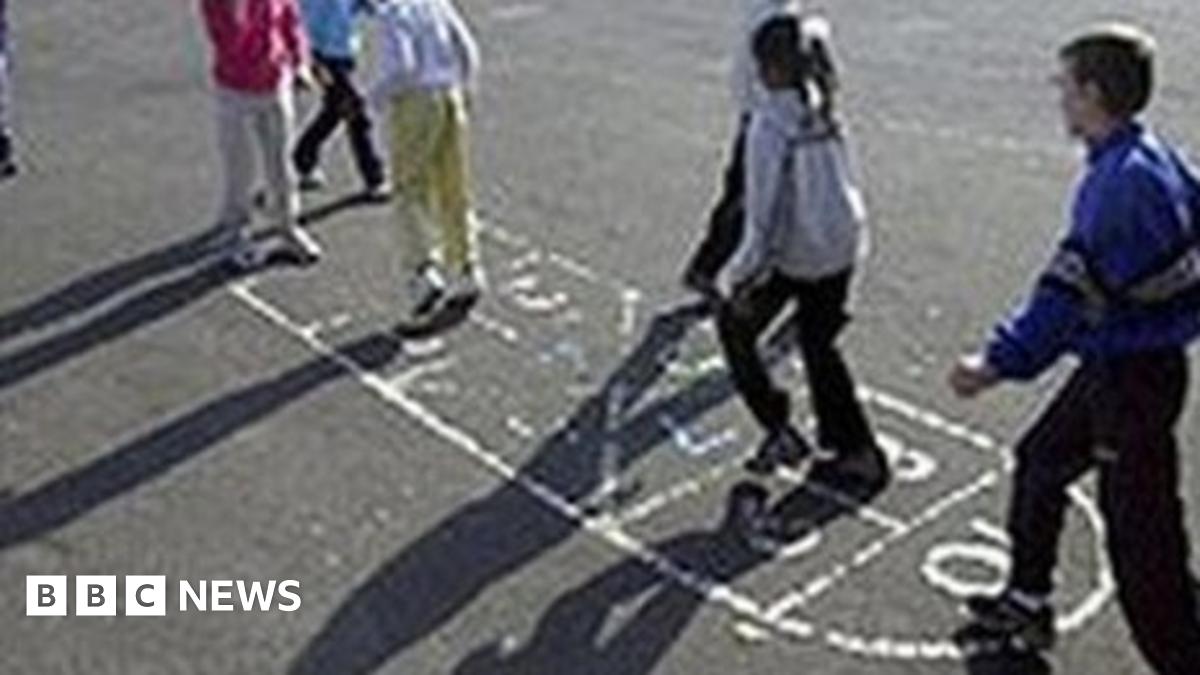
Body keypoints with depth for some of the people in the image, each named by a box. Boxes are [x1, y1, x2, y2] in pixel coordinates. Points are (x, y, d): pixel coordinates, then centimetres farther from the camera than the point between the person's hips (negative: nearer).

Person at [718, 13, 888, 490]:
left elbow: (765, 208, -20)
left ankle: (780, 430, 15)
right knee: (819, 345, 21)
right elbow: (839, 178, 9)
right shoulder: (822, 109, 0)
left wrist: (745, 277, -12)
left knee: (735, 326, 16)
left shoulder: (770, 123, -20)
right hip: (841, 246, 7)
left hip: (792, 255, -7)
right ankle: (857, 452, 26)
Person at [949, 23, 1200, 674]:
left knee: (1140, 529, -3)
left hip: (1132, 377, -10)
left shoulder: (1122, 181, -26)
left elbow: (1071, 292, -29)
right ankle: (1027, 601, 40)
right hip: (1115, 363, 11)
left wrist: (1000, 363, -27)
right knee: (1041, 459, 24)